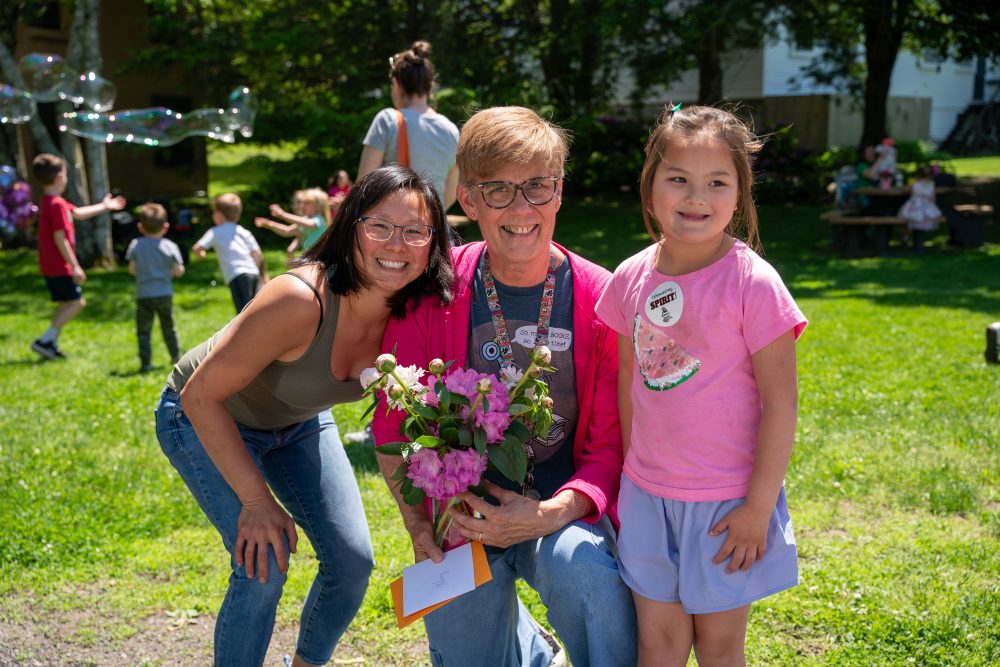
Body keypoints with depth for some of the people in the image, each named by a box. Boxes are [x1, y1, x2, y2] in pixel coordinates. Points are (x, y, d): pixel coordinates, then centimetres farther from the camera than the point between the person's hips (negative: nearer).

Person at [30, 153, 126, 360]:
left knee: (65, 304, 15)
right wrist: (75, 266, -20)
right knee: (76, 302, -5)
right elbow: (59, 238, -22)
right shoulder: (57, 204, -19)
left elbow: (77, 213, 26)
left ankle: (51, 345, 15)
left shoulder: (50, 201, 13)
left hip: (50, 266, 10)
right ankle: (44, 341, -7)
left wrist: (104, 206, 34)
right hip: (60, 267, -10)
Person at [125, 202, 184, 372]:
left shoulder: (136, 245, -4)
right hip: (164, 294, 1)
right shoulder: (170, 247, -5)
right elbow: (179, 271, -4)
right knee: (168, 327, 19)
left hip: (143, 295, -1)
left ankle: (145, 363, -4)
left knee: (143, 331, 3)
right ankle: (176, 356, 29)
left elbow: (132, 269, 1)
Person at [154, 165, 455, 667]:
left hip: (299, 421, 6)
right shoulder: (300, 300, -39)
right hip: (206, 421, -5)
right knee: (264, 564, -19)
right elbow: (202, 396, -29)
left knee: (353, 560, 1)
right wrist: (257, 500, -25)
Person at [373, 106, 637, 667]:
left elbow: (612, 445, -8)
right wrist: (420, 528, -12)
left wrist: (548, 516, -23)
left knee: (581, 567, -34)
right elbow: (394, 424, -1)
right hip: (463, 515, 2)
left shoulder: (599, 298, -10)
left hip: (561, 509, -2)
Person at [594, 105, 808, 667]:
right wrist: (632, 472, 12)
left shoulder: (752, 283, -16)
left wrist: (759, 506, -14)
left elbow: (780, 403, -14)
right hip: (647, 494, 4)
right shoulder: (632, 278, -1)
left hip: (726, 502, -4)